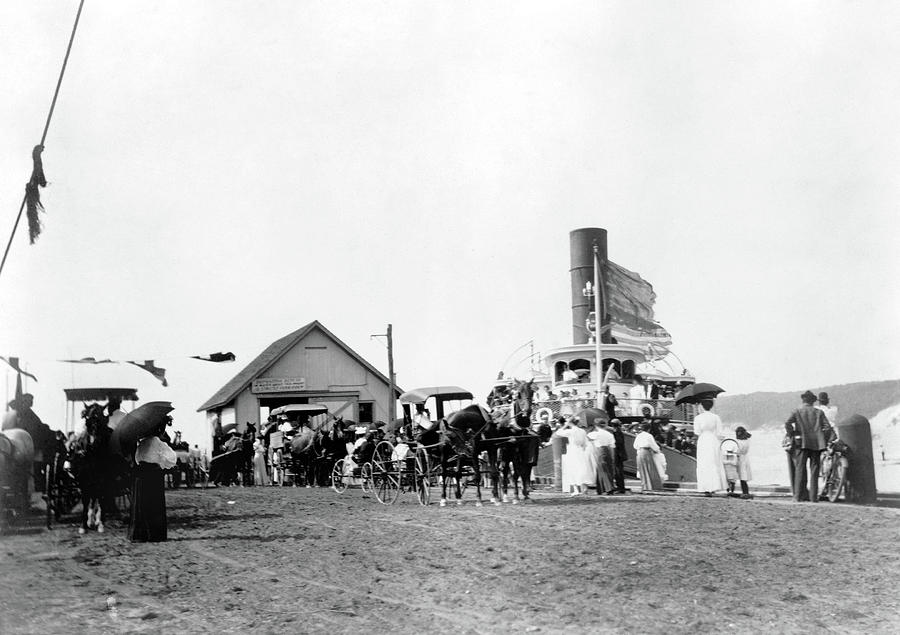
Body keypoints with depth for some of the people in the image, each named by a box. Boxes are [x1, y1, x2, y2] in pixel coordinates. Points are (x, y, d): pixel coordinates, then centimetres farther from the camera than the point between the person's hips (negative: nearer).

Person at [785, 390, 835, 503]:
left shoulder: (797, 412, 4)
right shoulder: (819, 412, 9)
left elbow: (787, 423, -10)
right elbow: (827, 427, 1)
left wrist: (792, 434, 2)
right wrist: (826, 440, 9)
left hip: (802, 443, -1)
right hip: (817, 443, 1)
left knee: (800, 469, 2)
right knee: (814, 470, 5)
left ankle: (798, 496, -1)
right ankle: (813, 496, 3)